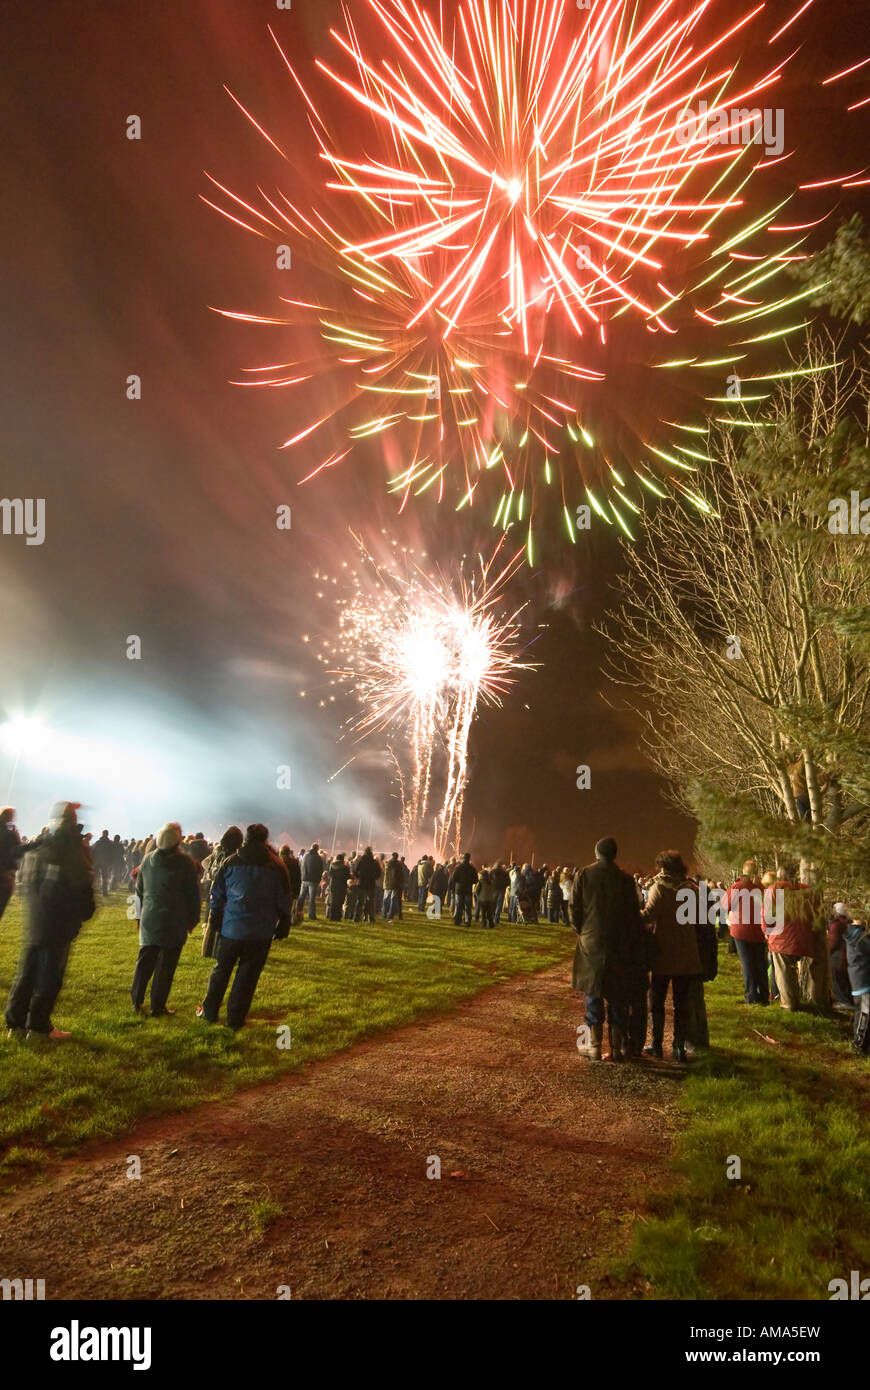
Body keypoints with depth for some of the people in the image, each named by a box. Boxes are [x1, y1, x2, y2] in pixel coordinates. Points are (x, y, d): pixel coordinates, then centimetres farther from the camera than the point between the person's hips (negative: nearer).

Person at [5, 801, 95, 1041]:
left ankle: (15, 1021, 20)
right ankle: (39, 1026, 8)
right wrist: (86, 911, 1)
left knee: (26, 972, 15)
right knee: (50, 976, 3)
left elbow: (25, 881, 13)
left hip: (34, 920, 7)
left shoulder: (36, 845, 6)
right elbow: (83, 884, -14)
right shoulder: (73, 848, -16)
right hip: (59, 922, -7)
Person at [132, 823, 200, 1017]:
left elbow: (139, 889, 13)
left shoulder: (147, 860, 3)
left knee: (145, 960, 14)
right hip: (174, 921, -4)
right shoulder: (185, 862, -10)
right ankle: (158, 1007, 8)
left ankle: (136, 1002, 19)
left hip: (149, 919, 4)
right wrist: (193, 919, 5)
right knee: (166, 965, 3)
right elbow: (193, 894, -6)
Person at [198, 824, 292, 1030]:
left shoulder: (230, 862, 0)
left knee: (221, 970, 17)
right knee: (247, 975, 7)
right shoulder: (276, 866, -3)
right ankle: (235, 1019, 12)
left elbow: (216, 895, 5)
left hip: (231, 928, 1)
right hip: (261, 933, -1)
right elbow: (285, 902, 0)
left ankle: (209, 1011, 26)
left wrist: (217, 919, 15)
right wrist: (282, 926, 9)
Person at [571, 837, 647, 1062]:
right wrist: (636, 947, 6)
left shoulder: (583, 875, -5)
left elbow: (575, 909, -4)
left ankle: (595, 1045, 13)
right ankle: (617, 1047, 13)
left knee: (593, 993, 9)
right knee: (617, 995, 9)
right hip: (619, 945, 1)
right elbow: (633, 915, -1)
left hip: (591, 943, 0)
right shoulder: (625, 879, -4)